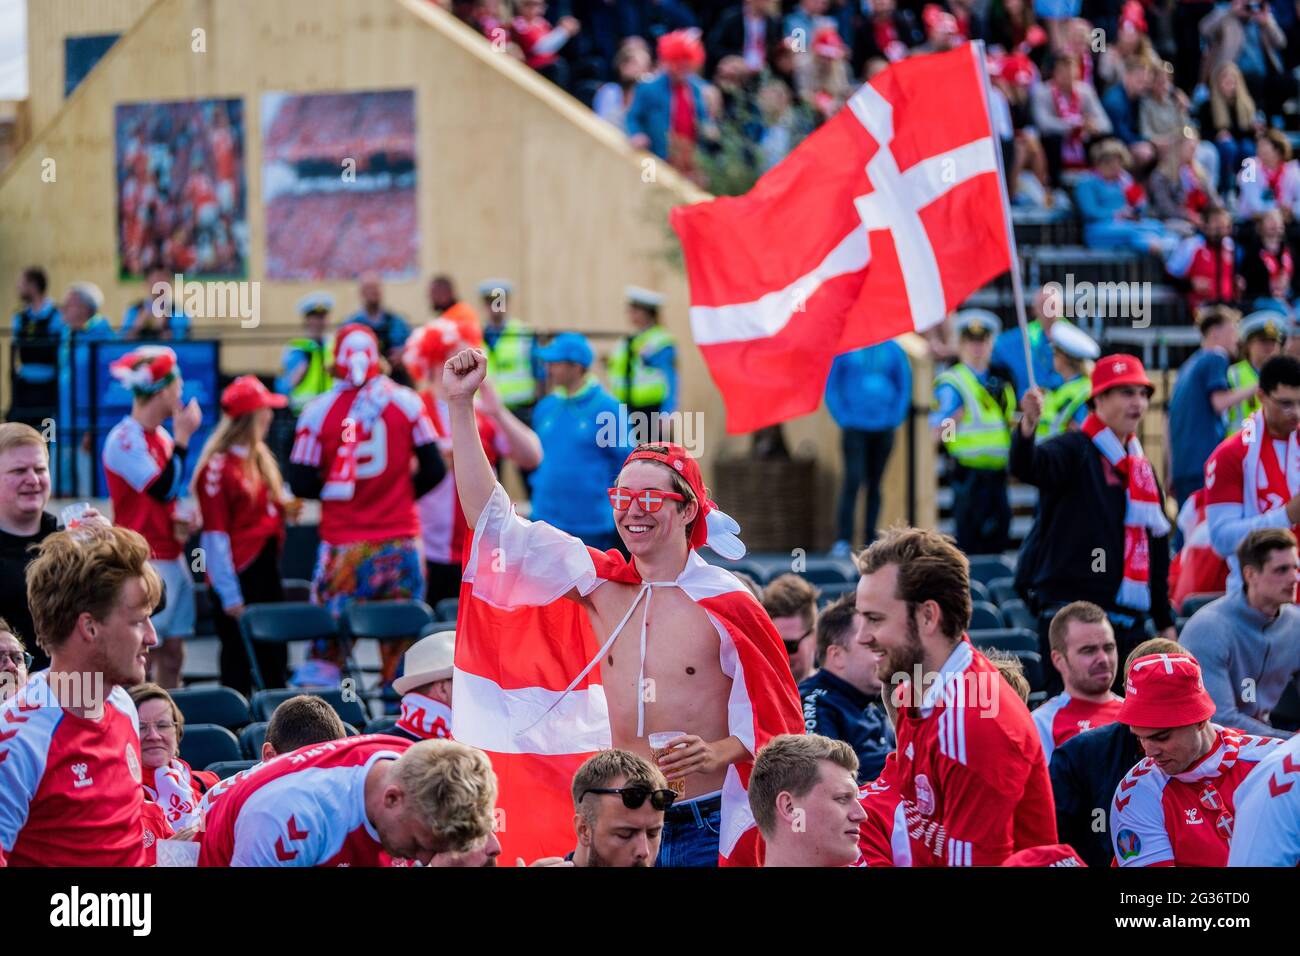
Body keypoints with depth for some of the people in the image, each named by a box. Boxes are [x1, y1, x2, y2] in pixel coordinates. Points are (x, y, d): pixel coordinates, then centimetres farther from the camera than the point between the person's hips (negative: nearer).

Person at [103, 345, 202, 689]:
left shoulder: (161, 436, 13)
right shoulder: (124, 439, -14)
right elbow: (163, 489, -22)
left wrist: (178, 522, 6)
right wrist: (182, 438, -19)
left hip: (171, 556, 9)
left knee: (172, 654, 9)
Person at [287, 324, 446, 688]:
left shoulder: (318, 411, -5)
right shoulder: (406, 403, -2)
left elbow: (301, 483, -3)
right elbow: (433, 469, 1)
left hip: (345, 548, -1)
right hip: (400, 542, 1)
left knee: (328, 643, 1)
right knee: (401, 638, 7)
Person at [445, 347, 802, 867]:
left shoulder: (725, 603, -6)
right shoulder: (600, 584, 5)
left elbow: (772, 712, -1)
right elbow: (494, 519, 5)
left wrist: (720, 753, -21)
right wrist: (461, 405, 0)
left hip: (708, 824, -3)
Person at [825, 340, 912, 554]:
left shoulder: (893, 350, 5)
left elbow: (905, 386, 12)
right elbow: (831, 387, 3)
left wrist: (895, 418, 1)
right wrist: (843, 418, -6)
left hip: (883, 429, 3)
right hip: (855, 429, -3)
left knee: (875, 486, 7)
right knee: (853, 481, -14)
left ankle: (871, 542, 13)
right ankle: (843, 541, -15)